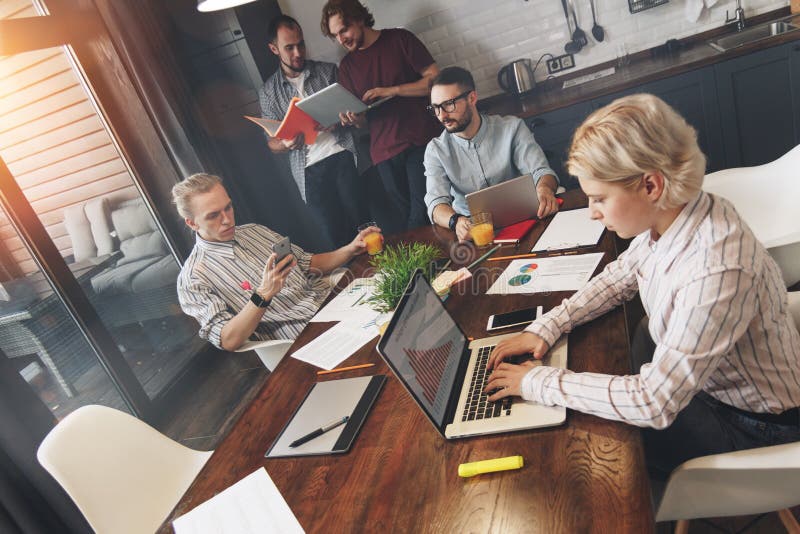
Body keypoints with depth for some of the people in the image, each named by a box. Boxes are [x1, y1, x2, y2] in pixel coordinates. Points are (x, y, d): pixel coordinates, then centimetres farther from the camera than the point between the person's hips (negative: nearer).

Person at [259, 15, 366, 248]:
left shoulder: (328, 71, 11)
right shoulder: (268, 91, 11)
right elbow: (272, 143, 11)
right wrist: (286, 144, -14)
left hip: (342, 155, 0)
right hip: (310, 171, 0)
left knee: (363, 222, -9)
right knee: (336, 236, -2)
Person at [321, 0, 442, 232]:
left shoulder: (399, 39, 5)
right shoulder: (346, 65, 16)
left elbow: (435, 79, -1)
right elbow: (363, 121, 17)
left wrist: (392, 90, -11)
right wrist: (353, 119, -8)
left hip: (420, 141, -3)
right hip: (384, 151, 3)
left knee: (421, 214, -10)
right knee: (406, 214, 0)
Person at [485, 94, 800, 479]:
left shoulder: (717, 270, -40)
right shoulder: (667, 216, -16)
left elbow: (654, 403, -36)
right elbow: (618, 277, 2)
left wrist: (538, 382, -28)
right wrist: (545, 329, -10)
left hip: (752, 424, -7)